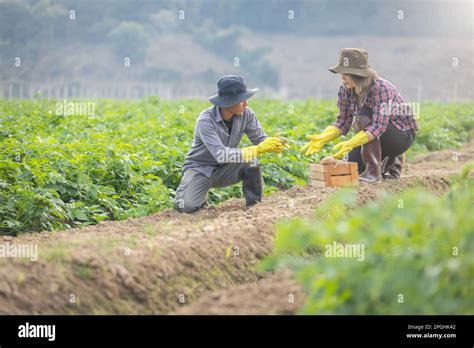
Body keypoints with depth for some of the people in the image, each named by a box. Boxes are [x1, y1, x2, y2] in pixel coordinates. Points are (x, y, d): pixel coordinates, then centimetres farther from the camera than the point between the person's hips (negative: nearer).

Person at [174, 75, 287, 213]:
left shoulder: (246, 114, -12)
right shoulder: (206, 121, -28)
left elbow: (260, 139, -8)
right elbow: (220, 154, -38)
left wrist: (274, 144, -33)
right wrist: (257, 150, -44)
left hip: (224, 169, 4)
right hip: (199, 168, -4)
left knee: (252, 164, -27)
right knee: (188, 206, -29)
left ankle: (254, 206, -8)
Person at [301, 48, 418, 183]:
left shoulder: (381, 88, -29)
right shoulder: (345, 90, -9)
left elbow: (379, 126, -37)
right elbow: (343, 122, -5)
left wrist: (351, 143, -49)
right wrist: (322, 138, -23)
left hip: (403, 135, -7)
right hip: (373, 136, 7)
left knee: (365, 115, -31)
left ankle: (374, 171, -23)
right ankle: (390, 160, 19)